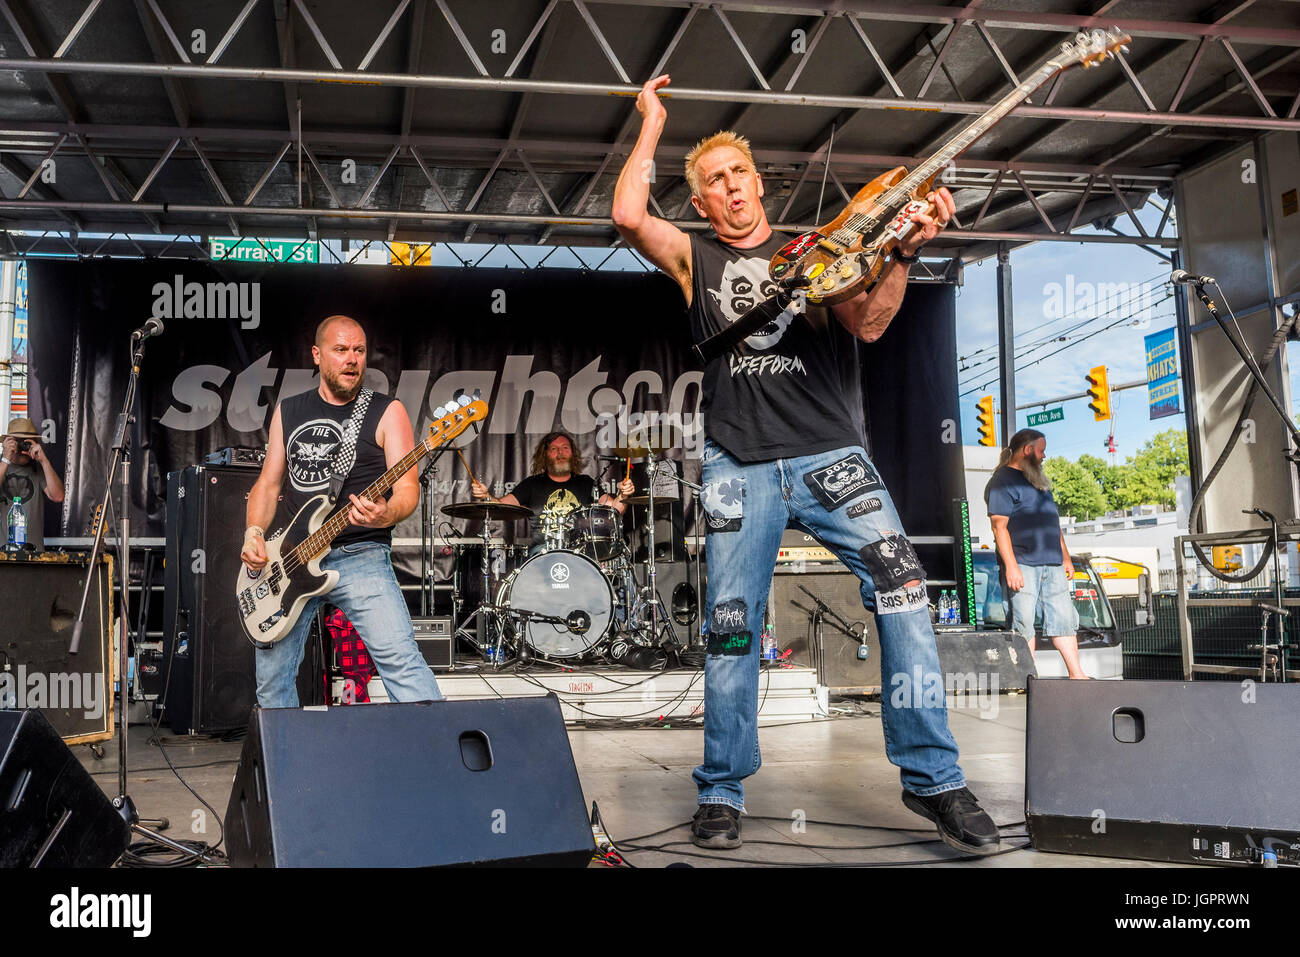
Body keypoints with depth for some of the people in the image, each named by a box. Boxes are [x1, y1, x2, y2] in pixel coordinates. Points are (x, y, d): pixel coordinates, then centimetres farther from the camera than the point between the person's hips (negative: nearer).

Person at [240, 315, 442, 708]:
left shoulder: (386, 412, 1)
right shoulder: (288, 411, 14)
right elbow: (268, 482, 18)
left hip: (359, 556, -4)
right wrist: (254, 532, 0)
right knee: (271, 678, 8)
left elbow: (408, 487, -7)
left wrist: (386, 514, -29)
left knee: (399, 658, -20)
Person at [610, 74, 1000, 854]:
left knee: (902, 586, -16)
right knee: (731, 623, -2)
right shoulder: (695, 259, 15)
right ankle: (722, 791, 14)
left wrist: (903, 254, -13)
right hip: (740, 465, 0)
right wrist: (653, 125, 9)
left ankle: (934, 777, -6)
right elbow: (628, 214, -1)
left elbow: (868, 324, 2)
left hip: (830, 453, 0)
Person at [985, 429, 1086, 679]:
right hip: (1022, 564, -8)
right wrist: (1011, 566, -20)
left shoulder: (1038, 480, 22)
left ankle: (1076, 673, 13)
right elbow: (999, 527, -14)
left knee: (1064, 618, 7)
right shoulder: (1002, 482, -6)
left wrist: (1065, 557, 23)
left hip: (1052, 564, 8)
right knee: (1024, 623, -5)